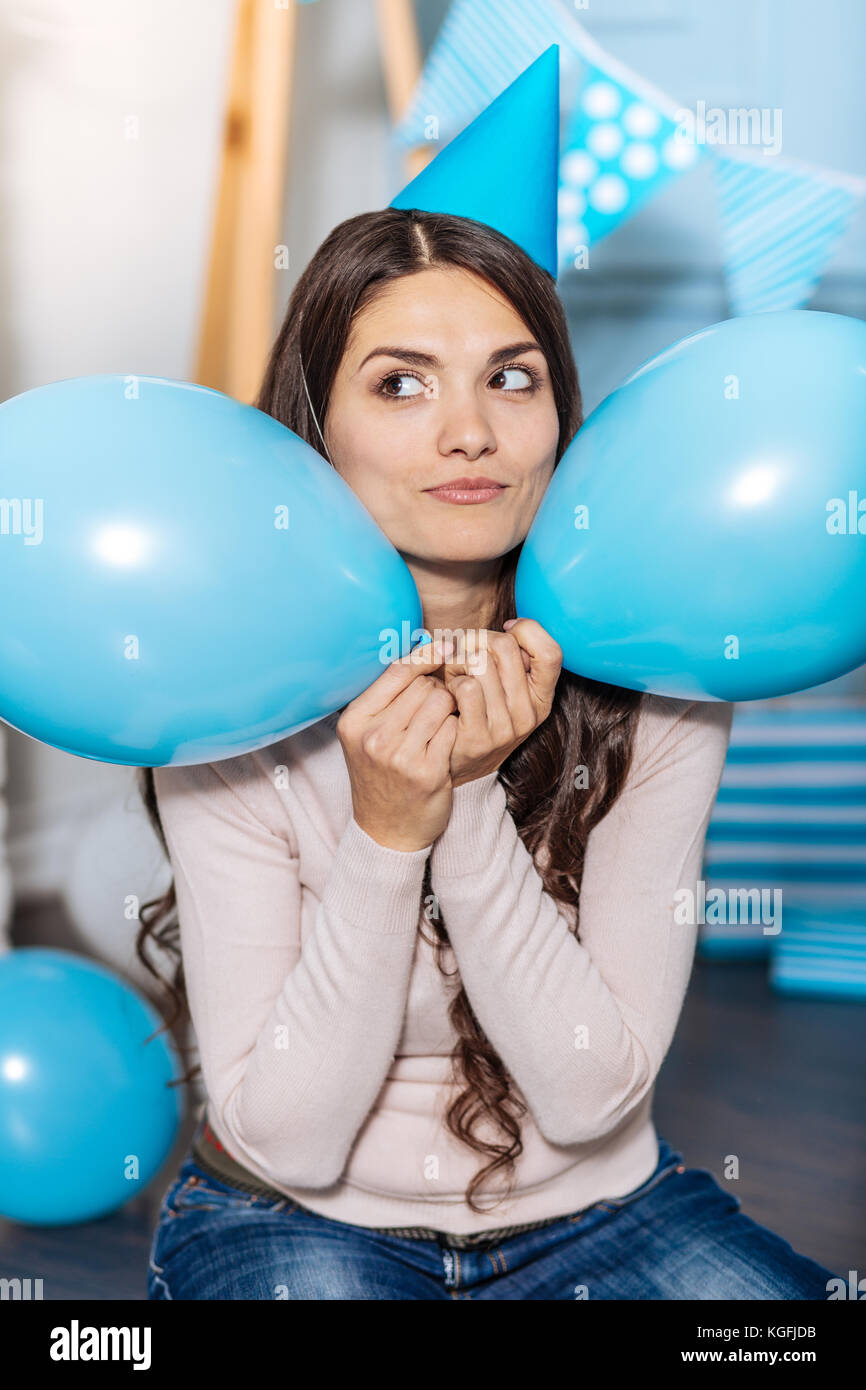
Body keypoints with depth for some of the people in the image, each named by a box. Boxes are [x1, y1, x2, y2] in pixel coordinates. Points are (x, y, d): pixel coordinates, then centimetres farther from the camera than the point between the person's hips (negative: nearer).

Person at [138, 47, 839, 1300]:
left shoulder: (656, 686, -14)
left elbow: (589, 1092, -15)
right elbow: (284, 1138, -17)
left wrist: (470, 808, -28)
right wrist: (386, 833, -29)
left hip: (598, 1210, 1)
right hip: (295, 1220, 0)